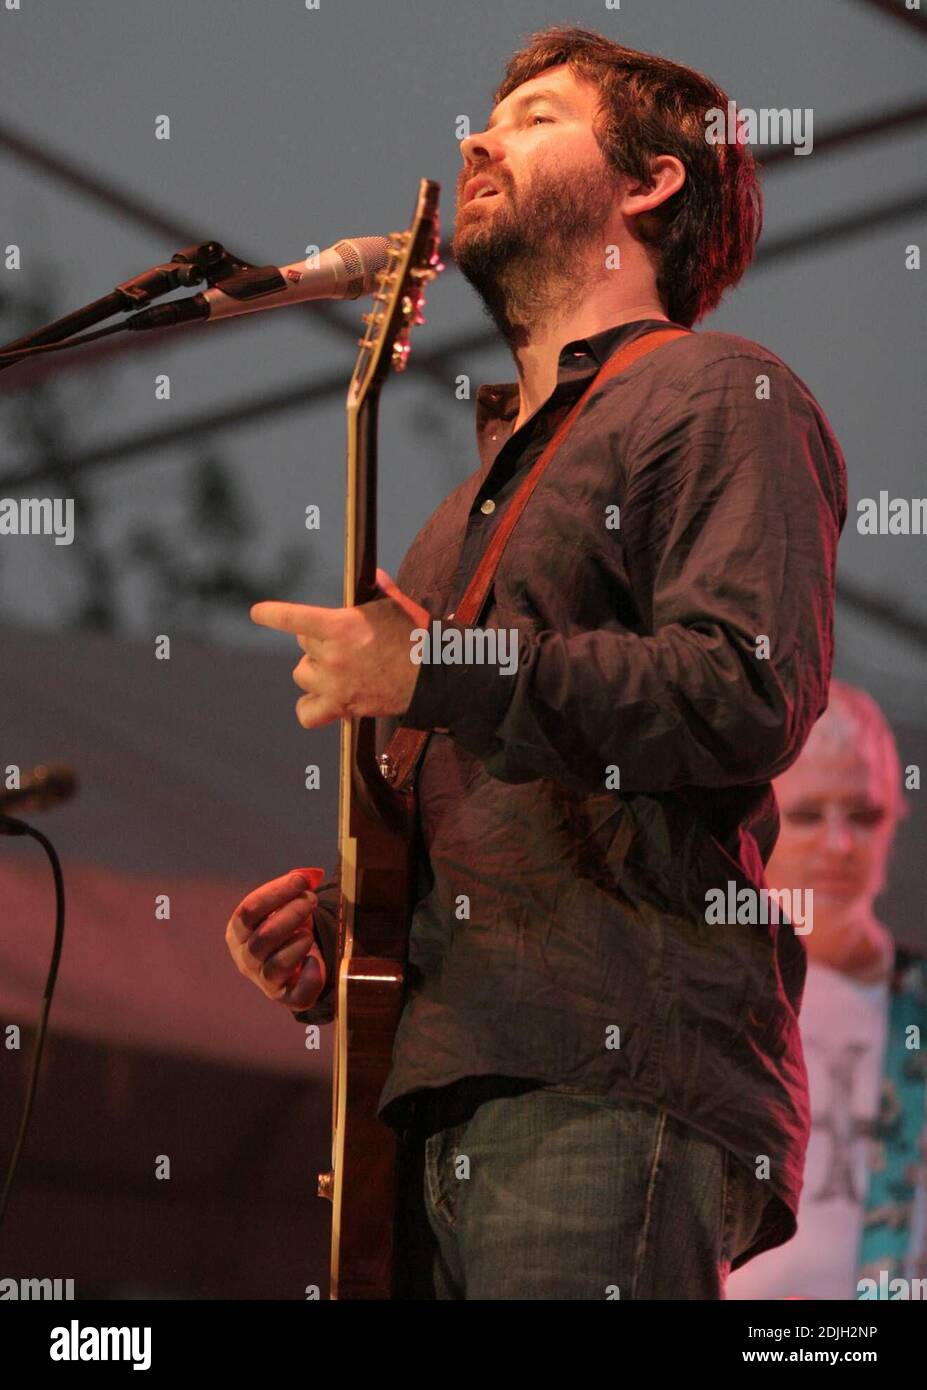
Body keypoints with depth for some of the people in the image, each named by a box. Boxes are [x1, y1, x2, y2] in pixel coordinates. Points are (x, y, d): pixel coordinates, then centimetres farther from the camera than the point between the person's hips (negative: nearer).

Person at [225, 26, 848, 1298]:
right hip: (438, 1099, 8)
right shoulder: (496, 474, 30)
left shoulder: (717, 399, 2)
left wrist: (433, 674, -12)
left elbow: (755, 694, -15)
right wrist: (345, 918, 14)